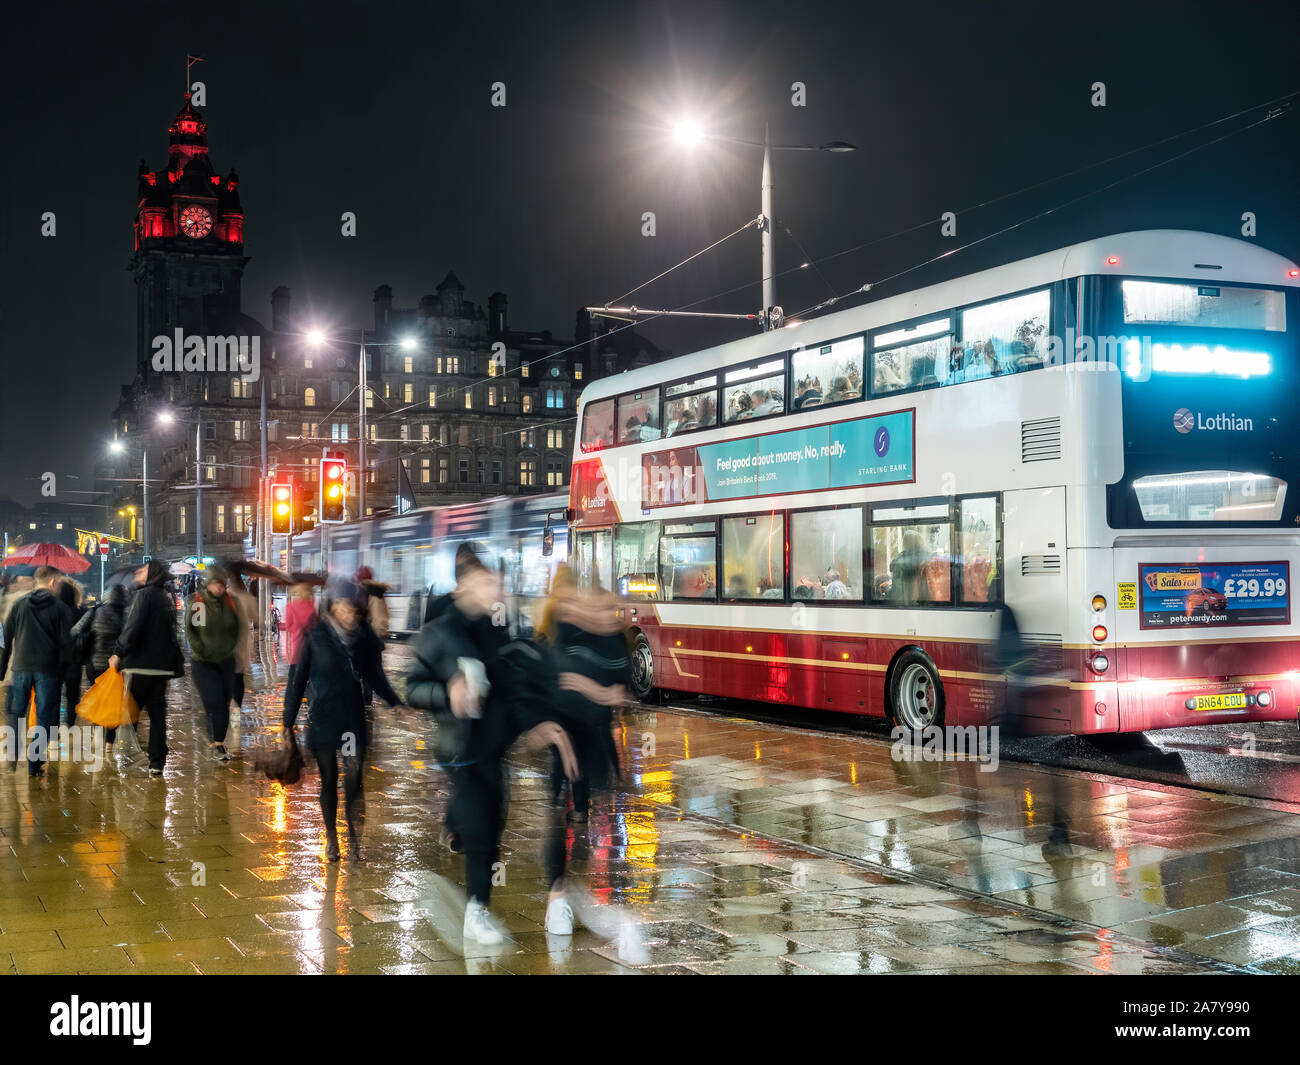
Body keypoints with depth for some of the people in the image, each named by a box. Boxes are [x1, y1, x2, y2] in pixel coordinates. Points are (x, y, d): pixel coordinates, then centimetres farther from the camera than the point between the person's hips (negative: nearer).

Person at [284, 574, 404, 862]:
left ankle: (353, 839, 8)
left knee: (354, 780, -2)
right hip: (323, 719, -1)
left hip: (354, 718, 2)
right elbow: (299, 679, -4)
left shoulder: (365, 637, -1)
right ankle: (331, 837, 23)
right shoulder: (316, 637, -9)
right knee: (329, 780, 9)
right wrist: (288, 722, -3)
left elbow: (375, 676, 11)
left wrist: (396, 704, 0)